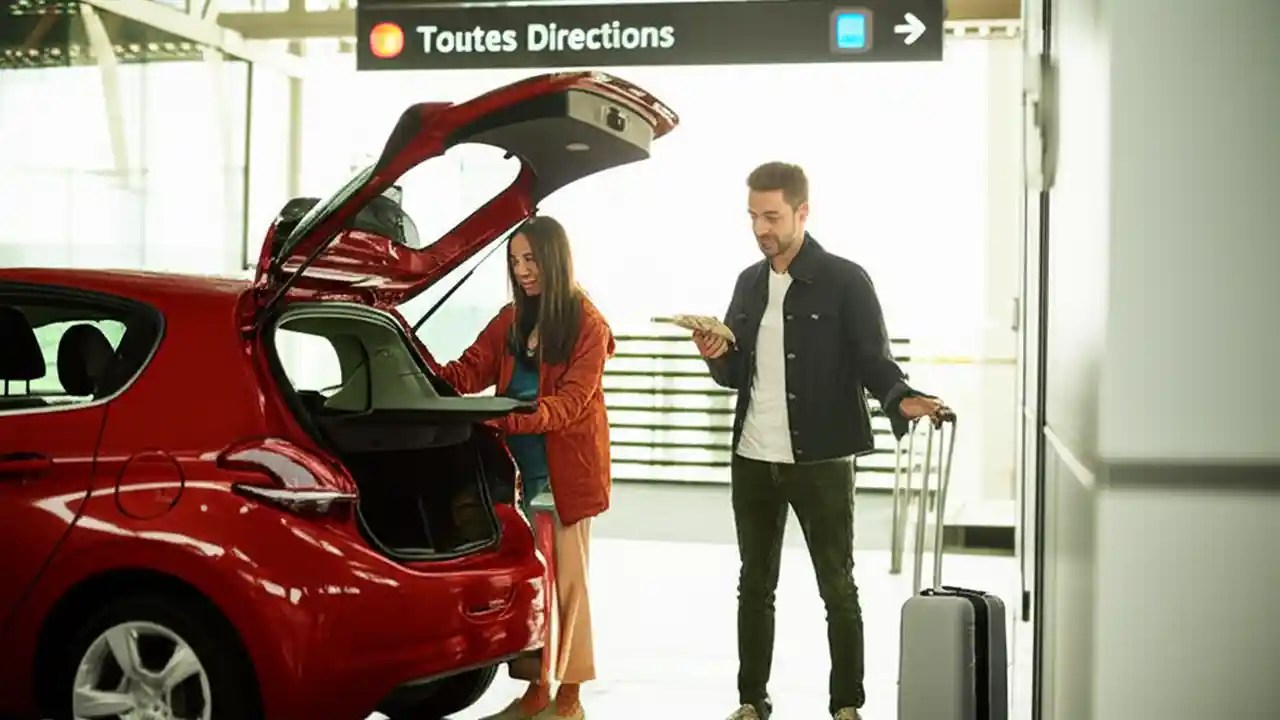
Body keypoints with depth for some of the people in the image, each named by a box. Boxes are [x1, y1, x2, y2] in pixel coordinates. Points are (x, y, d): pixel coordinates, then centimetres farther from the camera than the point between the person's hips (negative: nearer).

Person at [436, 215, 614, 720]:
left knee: (564, 579, 2)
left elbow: (571, 401, -16)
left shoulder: (588, 325, -6)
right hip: (519, 468, 5)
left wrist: (508, 419, -29)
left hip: (565, 470, -5)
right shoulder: (509, 322, 11)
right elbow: (469, 370, 0)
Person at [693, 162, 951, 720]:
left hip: (820, 461, -5)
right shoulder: (750, 283, 10)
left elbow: (874, 359, -9)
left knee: (838, 588, 6)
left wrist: (903, 399, -30)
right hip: (752, 461, 5)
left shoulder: (844, 281, -7)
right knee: (755, 585, 13)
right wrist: (717, 356, -7)